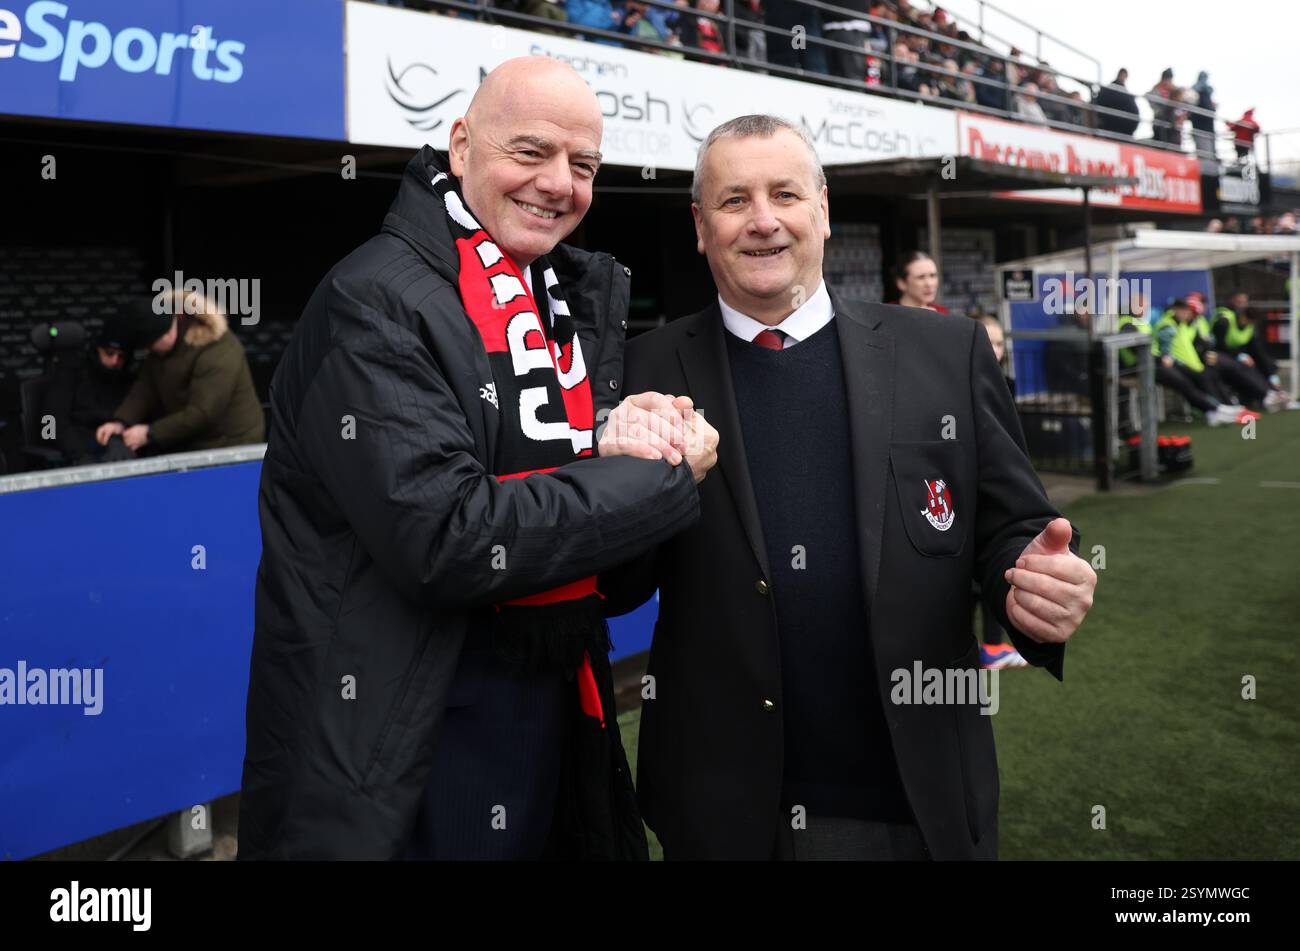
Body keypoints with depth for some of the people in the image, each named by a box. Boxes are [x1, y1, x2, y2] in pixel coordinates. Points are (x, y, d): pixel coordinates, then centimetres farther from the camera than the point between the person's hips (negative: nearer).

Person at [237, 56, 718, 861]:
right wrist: (663, 474, -17)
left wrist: (613, 442, -12)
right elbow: (445, 539, -26)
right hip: (406, 742, -7)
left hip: (561, 705, 8)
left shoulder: (586, 292, 6)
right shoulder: (376, 301, -17)